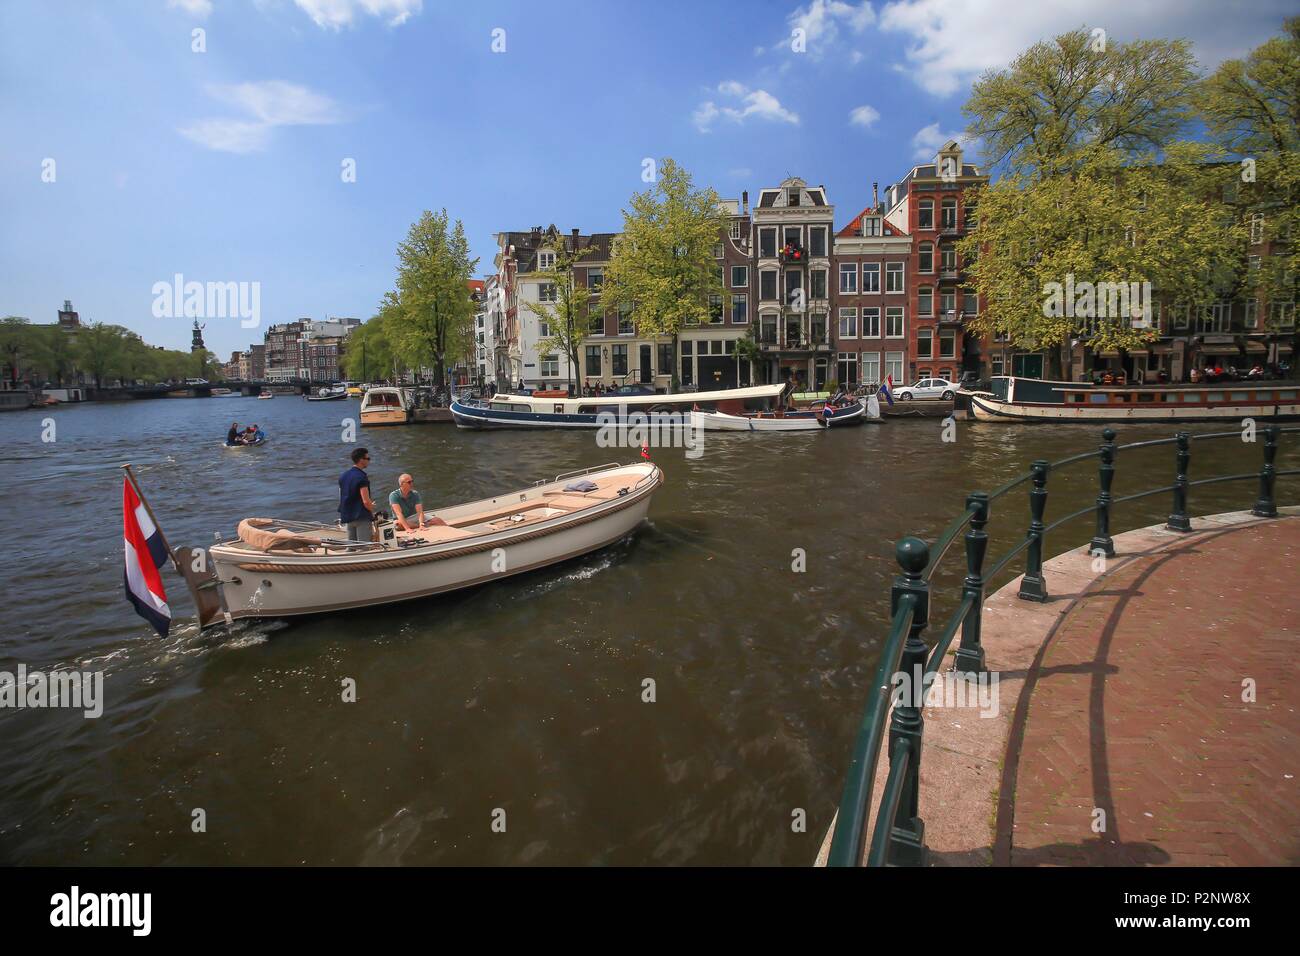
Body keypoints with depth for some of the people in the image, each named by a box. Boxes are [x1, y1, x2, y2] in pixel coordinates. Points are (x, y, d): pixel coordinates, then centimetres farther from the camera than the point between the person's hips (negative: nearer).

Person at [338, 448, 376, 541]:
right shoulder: (362, 477, -15)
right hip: (362, 517, -8)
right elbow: (366, 501, -19)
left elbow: (341, 498, 18)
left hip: (347, 516, 8)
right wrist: (372, 511, 0)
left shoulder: (343, 476, 11)